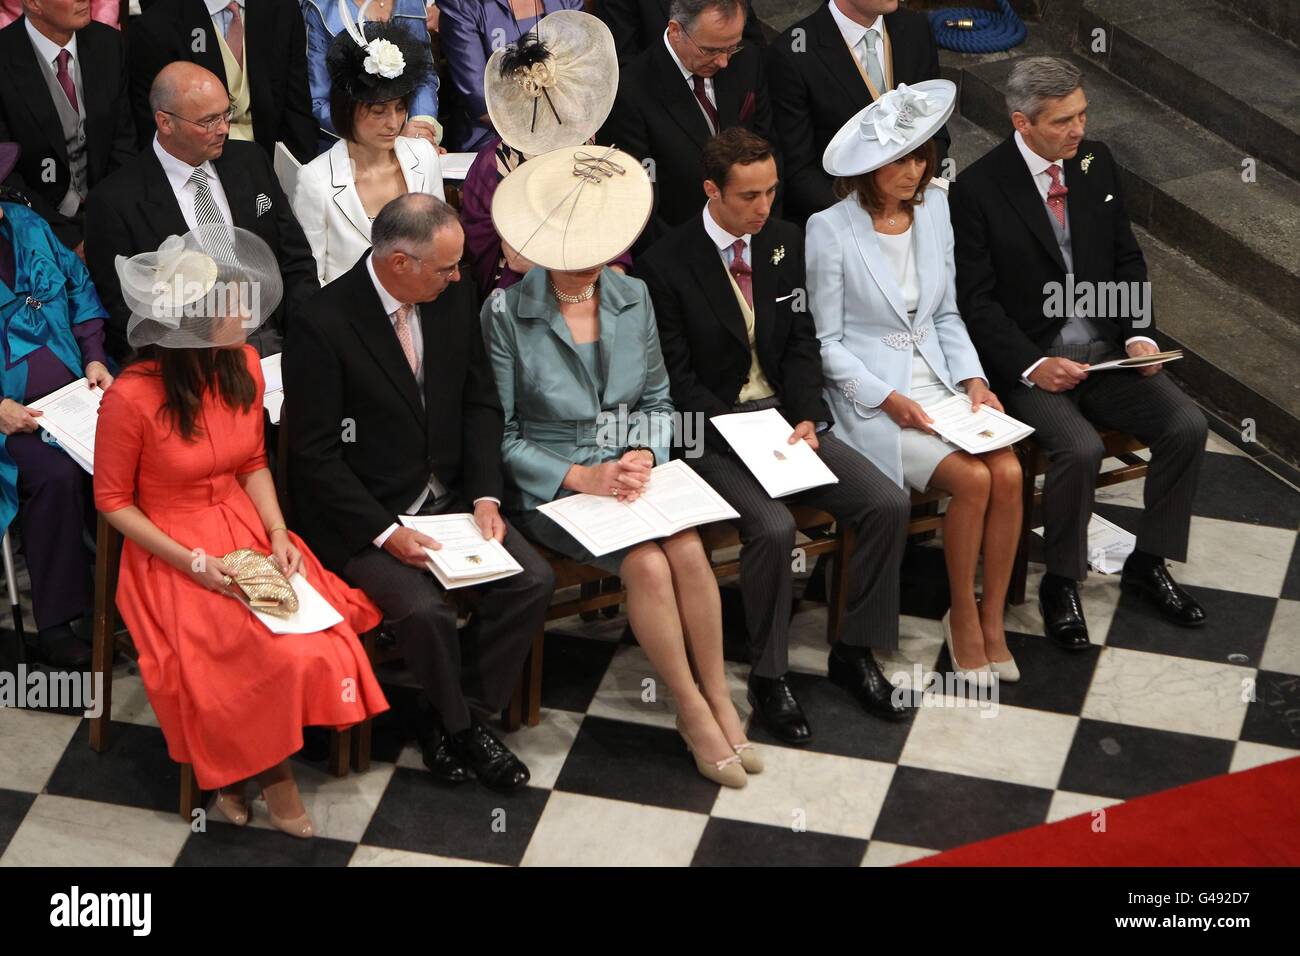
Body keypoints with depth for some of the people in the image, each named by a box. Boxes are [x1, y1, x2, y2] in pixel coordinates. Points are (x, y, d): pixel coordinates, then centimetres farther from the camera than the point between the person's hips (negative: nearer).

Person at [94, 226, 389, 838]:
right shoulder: (131, 398, -19)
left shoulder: (243, 365, -2)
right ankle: (273, 779, 1)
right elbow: (112, 501, -8)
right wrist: (194, 563, -15)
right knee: (280, 657, -25)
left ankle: (242, 769, -1)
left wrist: (278, 535, -5)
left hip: (248, 532, 5)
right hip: (171, 551, -5)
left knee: (323, 636, -20)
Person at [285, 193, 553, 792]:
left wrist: (485, 496, -5)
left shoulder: (454, 296, -1)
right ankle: (455, 721, 3)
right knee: (424, 608, -28)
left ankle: (462, 713, 4)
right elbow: (315, 456, -16)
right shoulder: (325, 325, -19)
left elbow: (480, 403, 8)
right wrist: (386, 534, -21)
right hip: (363, 513, -6)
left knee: (531, 580, -13)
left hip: (450, 497, 6)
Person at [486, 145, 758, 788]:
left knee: (689, 549, -25)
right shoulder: (505, 314, -11)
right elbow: (499, 436, -8)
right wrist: (580, 477, -17)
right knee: (646, 564, -27)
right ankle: (692, 711, -9)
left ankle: (718, 698, -8)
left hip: (627, 469, 4)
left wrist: (643, 455, -9)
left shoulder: (632, 299, 3)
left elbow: (657, 401, 12)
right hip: (547, 485, -4)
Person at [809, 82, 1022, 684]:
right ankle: (962, 615, -3)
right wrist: (888, 399, -17)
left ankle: (992, 620, -5)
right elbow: (828, 342, -7)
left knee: (1009, 471, -20)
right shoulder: (830, 230, -11)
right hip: (870, 395, -5)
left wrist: (972, 379, -2)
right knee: (973, 479, -25)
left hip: (938, 381, 5)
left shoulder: (934, 207, 6)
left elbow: (946, 316, 14)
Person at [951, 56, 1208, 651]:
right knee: (1080, 449, -30)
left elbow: (1127, 261, 12)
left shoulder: (1095, 162, 6)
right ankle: (1061, 584, -6)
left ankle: (1149, 562, 6)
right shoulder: (977, 189, -11)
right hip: (1027, 362, -5)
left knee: (1187, 425, -14)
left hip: (1106, 353, 6)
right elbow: (976, 301, -10)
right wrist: (1032, 365, -21)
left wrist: (1140, 334, -4)